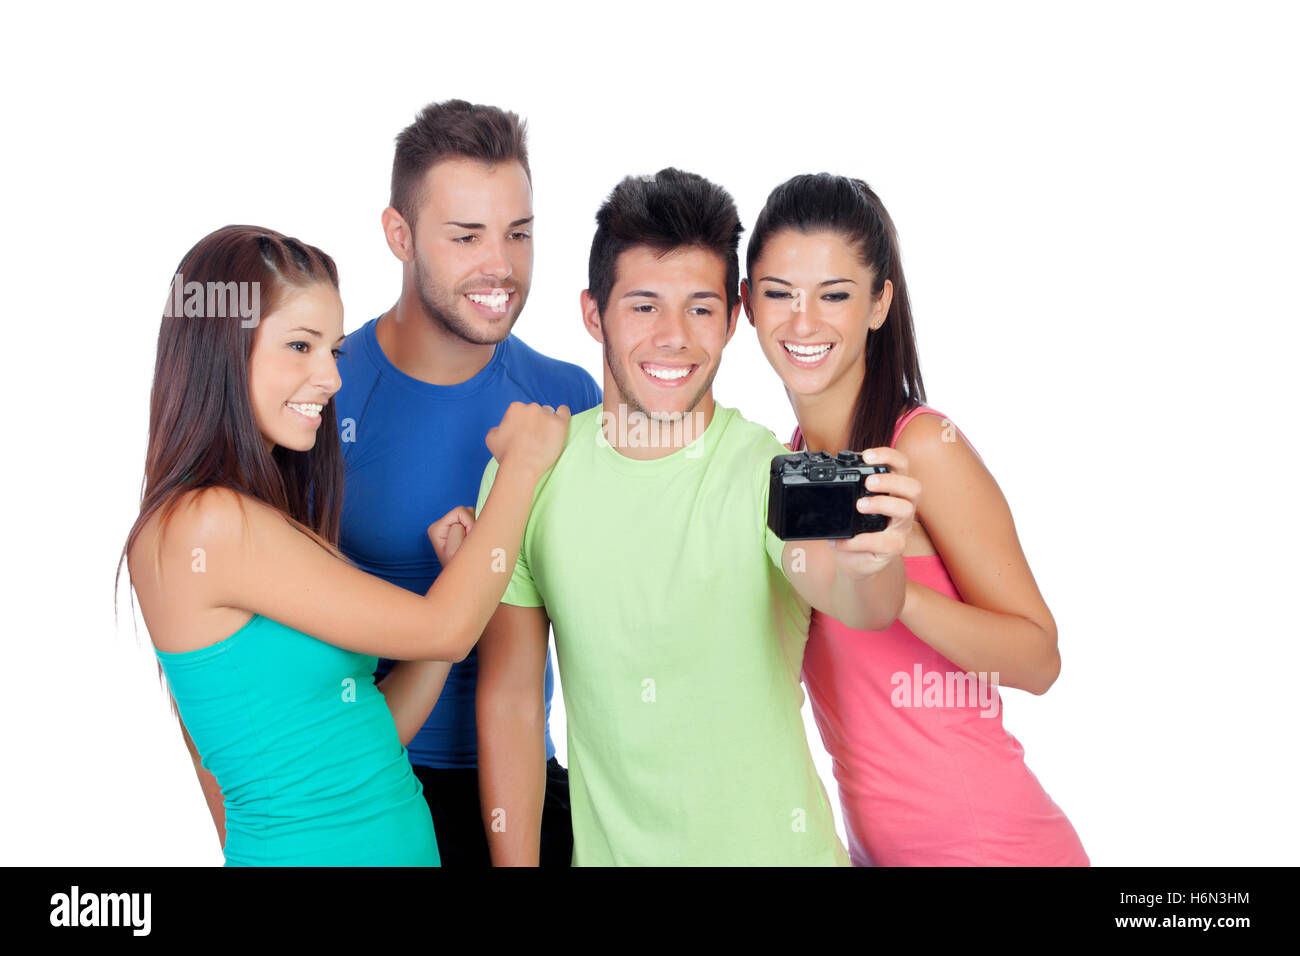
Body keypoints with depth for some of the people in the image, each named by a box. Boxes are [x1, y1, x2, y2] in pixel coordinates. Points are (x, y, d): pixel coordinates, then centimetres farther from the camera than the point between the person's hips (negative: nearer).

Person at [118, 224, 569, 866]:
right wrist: (522, 462, -5)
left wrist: (458, 576, -1)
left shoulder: (267, 516, 6)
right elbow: (443, 629, -16)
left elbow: (369, 728, 7)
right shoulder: (204, 523, -19)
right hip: (310, 849, -8)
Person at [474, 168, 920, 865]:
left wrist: (869, 560, -56)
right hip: (608, 849, 2)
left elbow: (851, 599, -35)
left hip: (775, 847, -2)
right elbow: (510, 699, -1)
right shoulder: (524, 474, -8)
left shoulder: (773, 473, -16)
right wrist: (515, 865, -3)